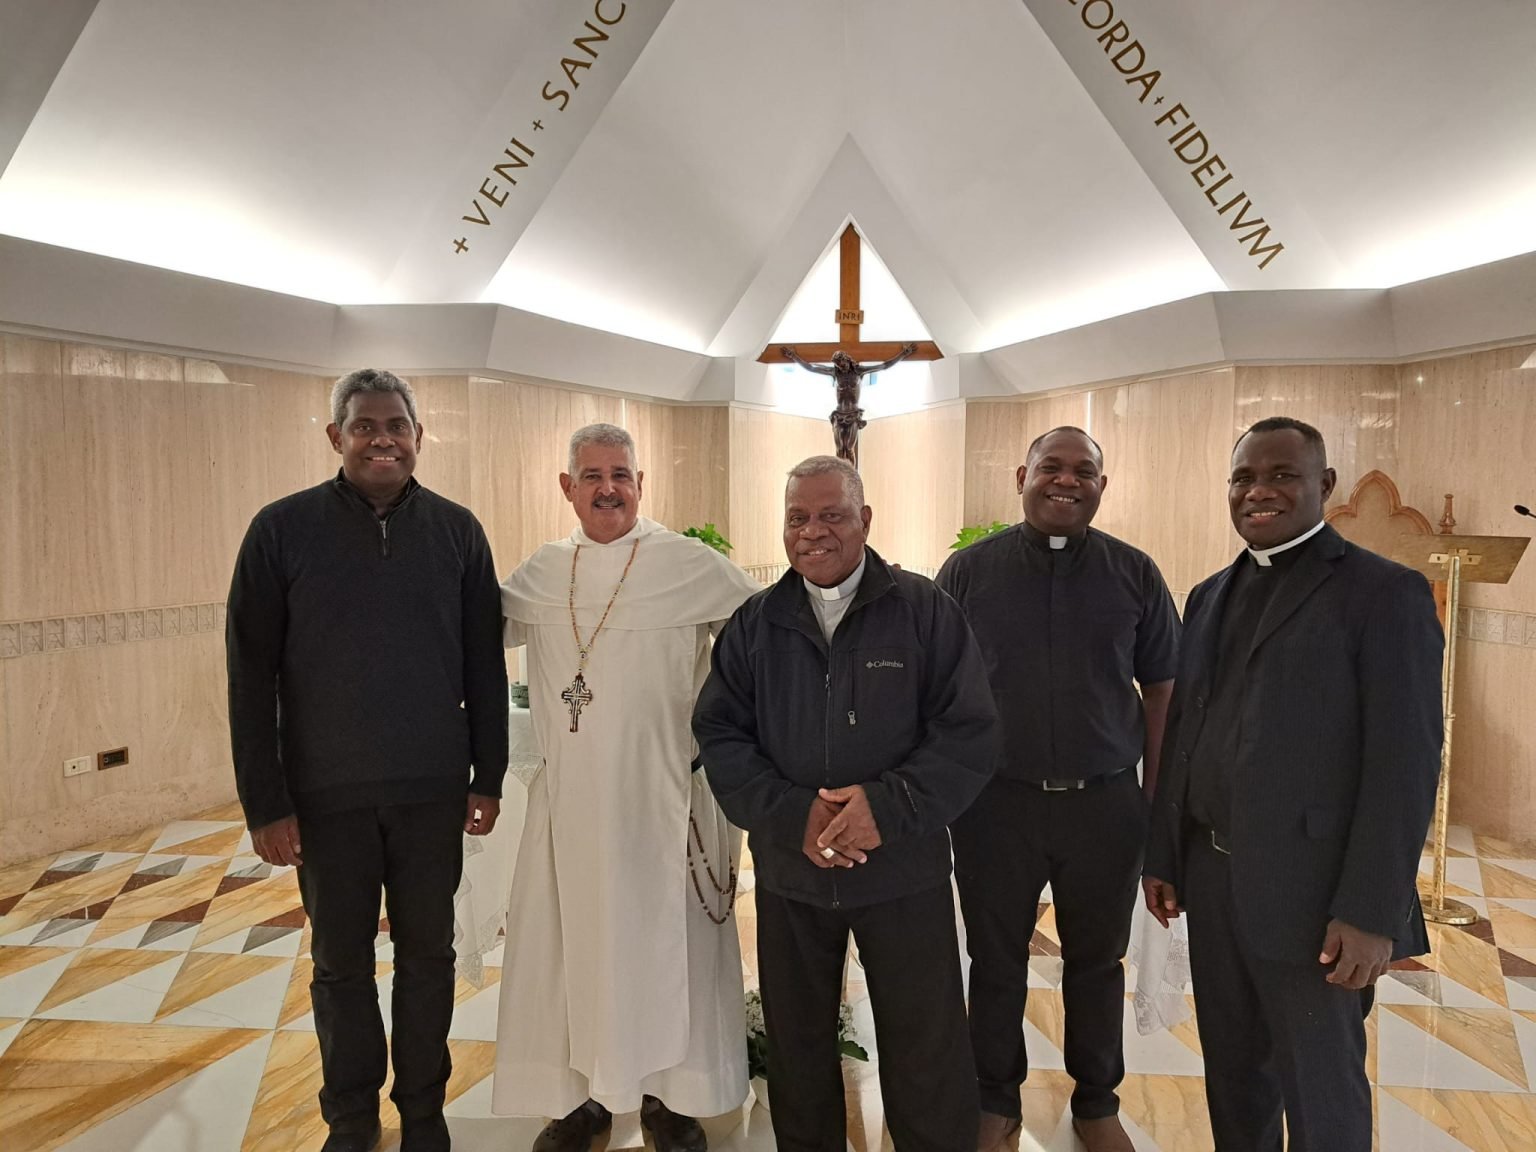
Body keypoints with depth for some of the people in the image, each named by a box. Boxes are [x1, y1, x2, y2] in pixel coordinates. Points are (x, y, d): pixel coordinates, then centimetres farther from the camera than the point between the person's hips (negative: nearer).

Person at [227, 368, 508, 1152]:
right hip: (327, 795, -1)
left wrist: (488, 777, 2)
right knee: (341, 963, 14)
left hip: (433, 791, 1)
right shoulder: (283, 529, -5)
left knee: (428, 957, 14)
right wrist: (265, 802, -6)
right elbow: (250, 675, -4)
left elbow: (485, 665, 3)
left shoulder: (456, 530, -1)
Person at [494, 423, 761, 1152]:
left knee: (664, 943, 11)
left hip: (664, 795, -3)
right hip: (568, 797, 4)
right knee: (572, 943, 15)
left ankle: (669, 1093, 33)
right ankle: (581, 1091, 36)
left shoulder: (693, 565, -8)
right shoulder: (538, 574, 5)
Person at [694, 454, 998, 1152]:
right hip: (788, 874, 3)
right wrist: (792, 815, -16)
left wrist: (888, 805, -21)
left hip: (904, 873, -2)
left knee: (928, 1062, 9)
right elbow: (720, 736, 0)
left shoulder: (924, 611, -5)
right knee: (796, 1051, 20)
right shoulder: (754, 624, 3)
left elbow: (969, 734, -7)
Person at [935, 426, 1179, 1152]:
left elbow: (1160, 690, 5)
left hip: (1106, 803, 1)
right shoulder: (967, 571, -3)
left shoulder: (1134, 573, 1)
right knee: (996, 960, 14)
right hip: (994, 801, -1)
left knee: (1097, 960, 17)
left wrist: (1155, 798, 2)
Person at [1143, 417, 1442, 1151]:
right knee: (1231, 1069, 20)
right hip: (1210, 876, 6)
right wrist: (1161, 856, 10)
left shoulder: (1385, 593, -9)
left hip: (1309, 889, -5)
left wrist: (1372, 912, -17)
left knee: (1318, 1091, 11)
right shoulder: (1211, 596, 11)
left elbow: (1404, 764, -14)